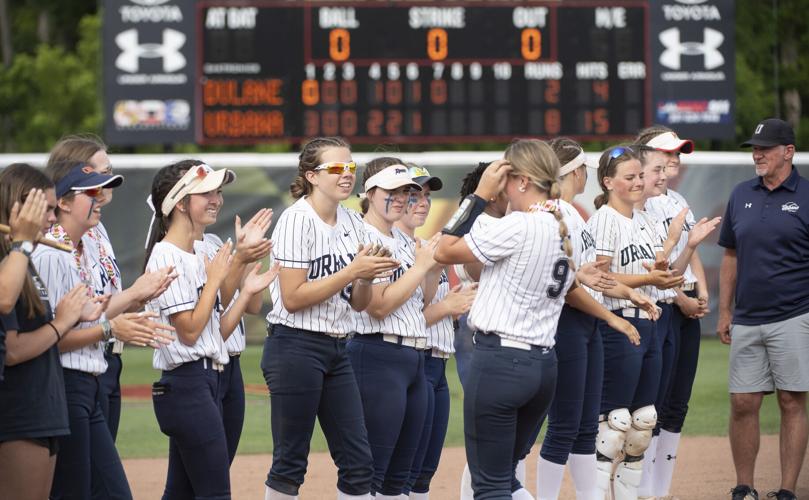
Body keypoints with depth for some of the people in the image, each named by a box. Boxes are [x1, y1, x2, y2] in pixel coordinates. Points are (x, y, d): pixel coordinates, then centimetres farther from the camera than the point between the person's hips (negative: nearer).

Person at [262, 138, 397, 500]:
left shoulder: (353, 223, 11)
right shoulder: (297, 220, -11)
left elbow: (358, 304, 13)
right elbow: (293, 298, -18)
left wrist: (368, 275, -8)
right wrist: (352, 272, -19)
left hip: (336, 351, 7)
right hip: (296, 348, -7)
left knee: (358, 461, 4)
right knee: (290, 462, -2)